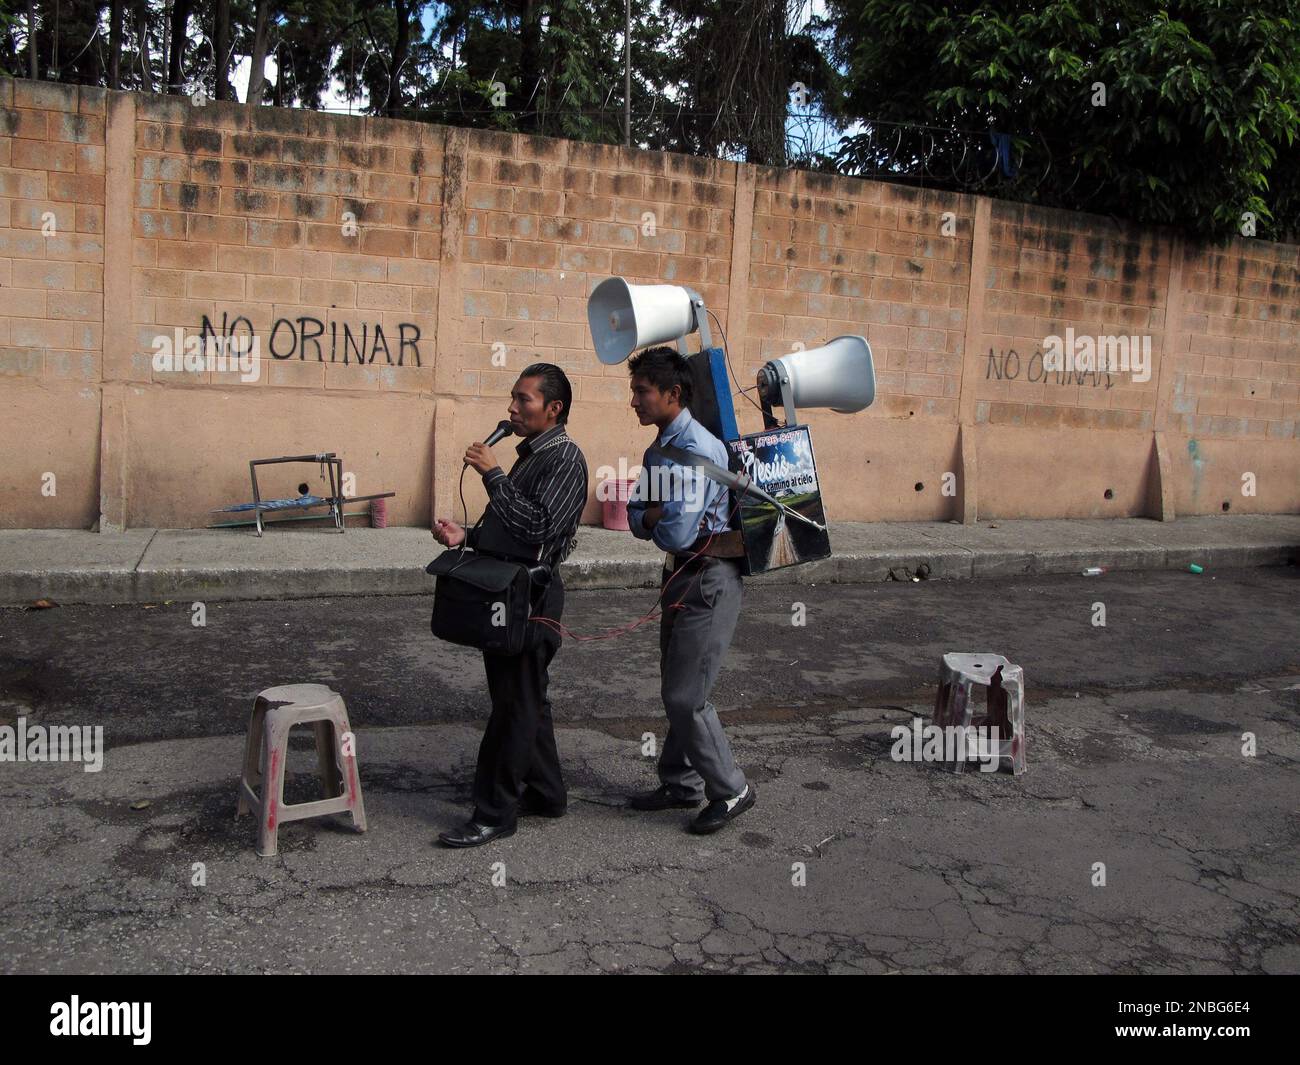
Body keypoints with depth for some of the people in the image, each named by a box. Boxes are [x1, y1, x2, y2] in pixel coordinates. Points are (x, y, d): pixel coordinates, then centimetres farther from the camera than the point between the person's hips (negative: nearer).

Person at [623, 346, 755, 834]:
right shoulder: (658, 451, 10)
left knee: (685, 696, -5)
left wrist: (655, 519, -6)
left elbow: (677, 534, -28)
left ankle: (730, 790, 11)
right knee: (676, 689, 17)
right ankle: (681, 784, 31)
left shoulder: (698, 450, -22)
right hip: (680, 577, 10)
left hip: (709, 582, -10)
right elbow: (637, 519, 9)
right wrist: (659, 516, -13)